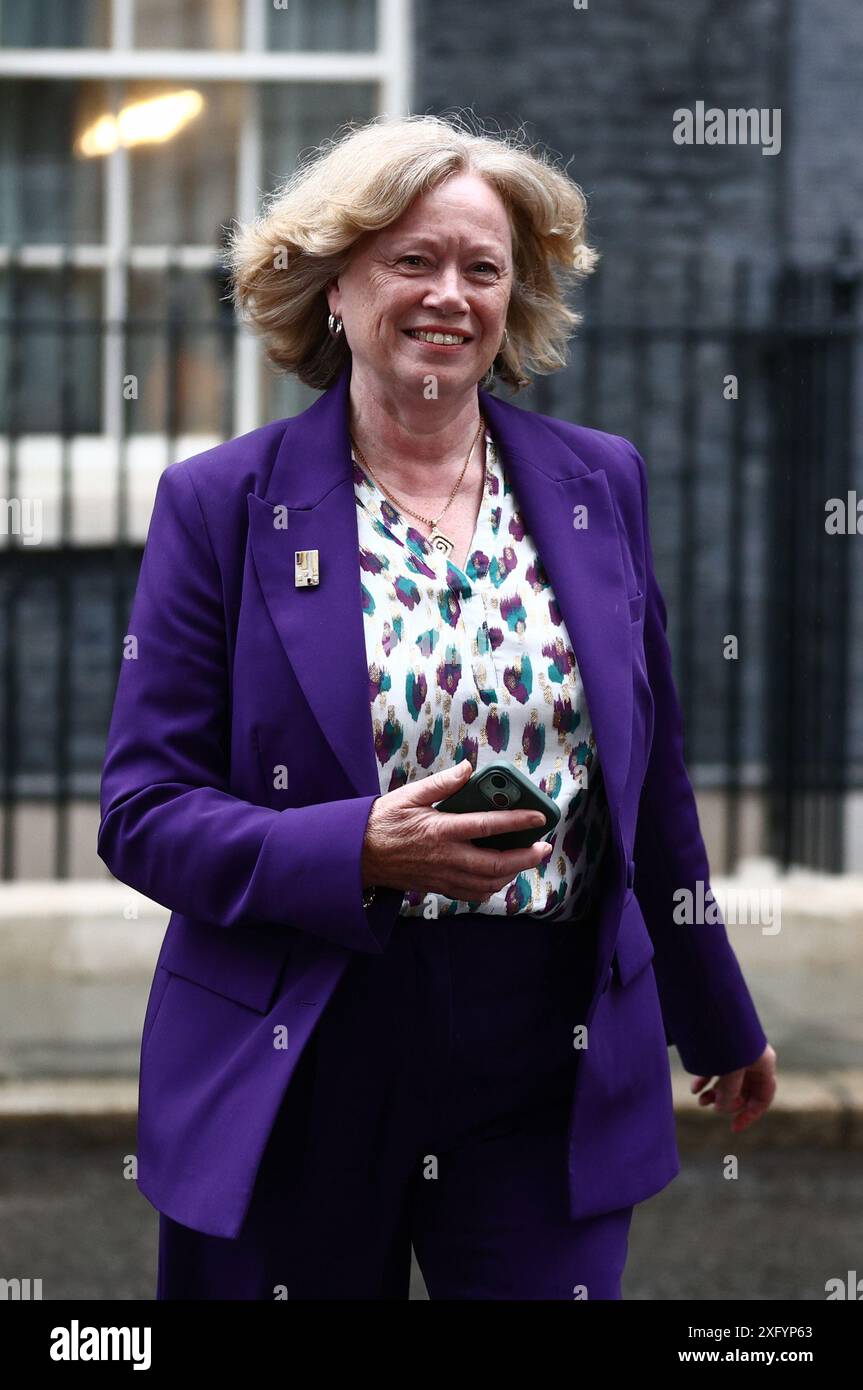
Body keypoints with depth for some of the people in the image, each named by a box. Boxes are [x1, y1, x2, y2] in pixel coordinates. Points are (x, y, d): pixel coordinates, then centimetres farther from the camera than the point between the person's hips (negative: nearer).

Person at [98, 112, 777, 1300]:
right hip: (297, 1079, -2)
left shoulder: (603, 485, 7)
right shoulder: (221, 504, -2)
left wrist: (719, 1025, 20)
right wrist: (364, 849, -20)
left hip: (554, 1083, 2)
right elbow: (143, 812, -5)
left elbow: (653, 788, 15)